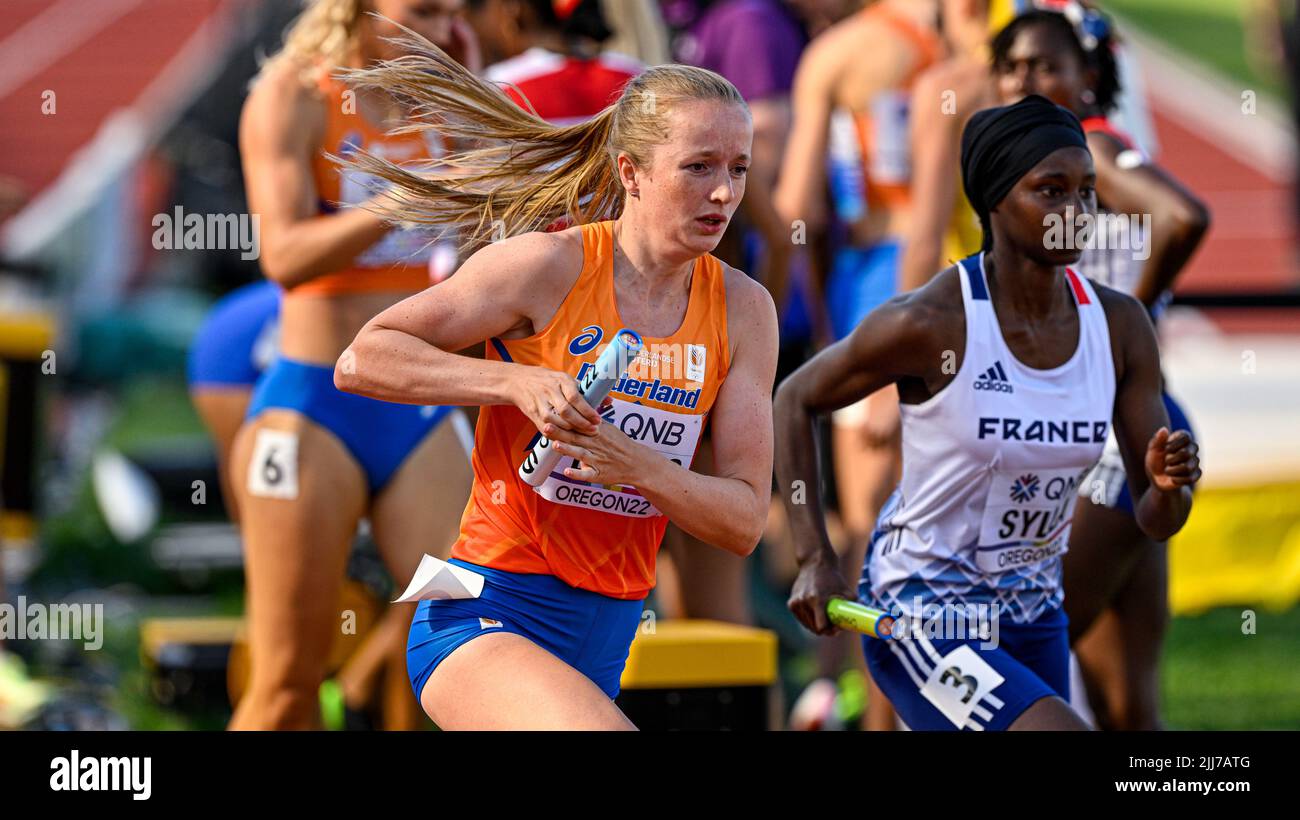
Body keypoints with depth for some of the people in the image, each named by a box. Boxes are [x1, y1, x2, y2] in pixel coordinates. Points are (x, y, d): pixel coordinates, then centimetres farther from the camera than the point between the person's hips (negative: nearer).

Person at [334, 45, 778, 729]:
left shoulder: (744, 309, 3)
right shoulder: (551, 265, -11)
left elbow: (744, 523, 1)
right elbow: (361, 360, -8)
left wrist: (641, 467, -18)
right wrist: (515, 379, -21)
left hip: (604, 639, 6)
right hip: (486, 615, -6)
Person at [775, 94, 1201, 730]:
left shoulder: (1120, 325, -4)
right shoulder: (930, 323, -19)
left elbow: (1156, 522, 0)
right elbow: (795, 400, -3)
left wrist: (1168, 486, -24)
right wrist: (815, 559, -10)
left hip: (1032, 618, 7)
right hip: (921, 623, -7)